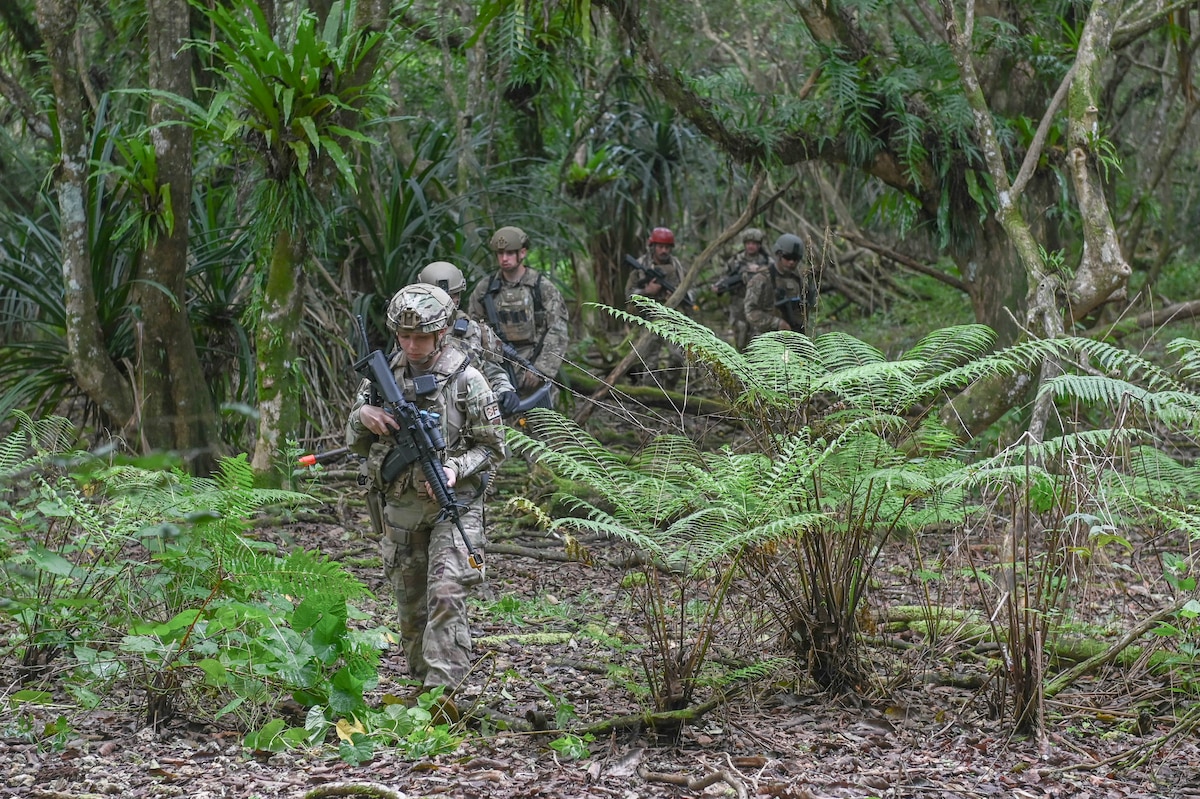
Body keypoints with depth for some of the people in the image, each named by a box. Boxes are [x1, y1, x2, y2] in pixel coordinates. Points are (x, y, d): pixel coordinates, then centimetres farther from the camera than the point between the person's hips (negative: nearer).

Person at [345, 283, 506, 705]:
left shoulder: (467, 380, -8)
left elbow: (492, 448, -3)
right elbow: (356, 443, 11)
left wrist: (455, 469, -22)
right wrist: (363, 416, -12)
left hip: (453, 506, -5)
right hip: (400, 508, 5)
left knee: (446, 596, -18)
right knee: (411, 607, 11)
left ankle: (441, 690, -22)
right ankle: (422, 683, 24)